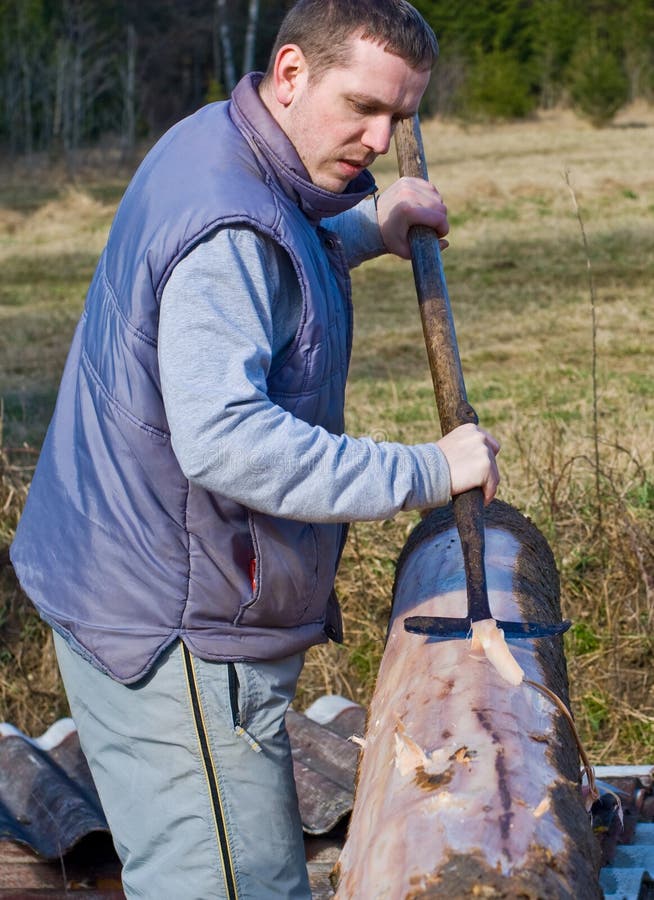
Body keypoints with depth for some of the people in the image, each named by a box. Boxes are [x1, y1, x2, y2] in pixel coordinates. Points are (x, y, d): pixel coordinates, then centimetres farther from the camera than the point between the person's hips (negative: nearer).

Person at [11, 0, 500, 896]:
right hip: (176, 629, -11)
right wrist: (422, 471, -30)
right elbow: (225, 438, -35)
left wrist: (366, 229, 16)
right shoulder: (229, 228, -25)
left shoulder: (211, 145, 9)